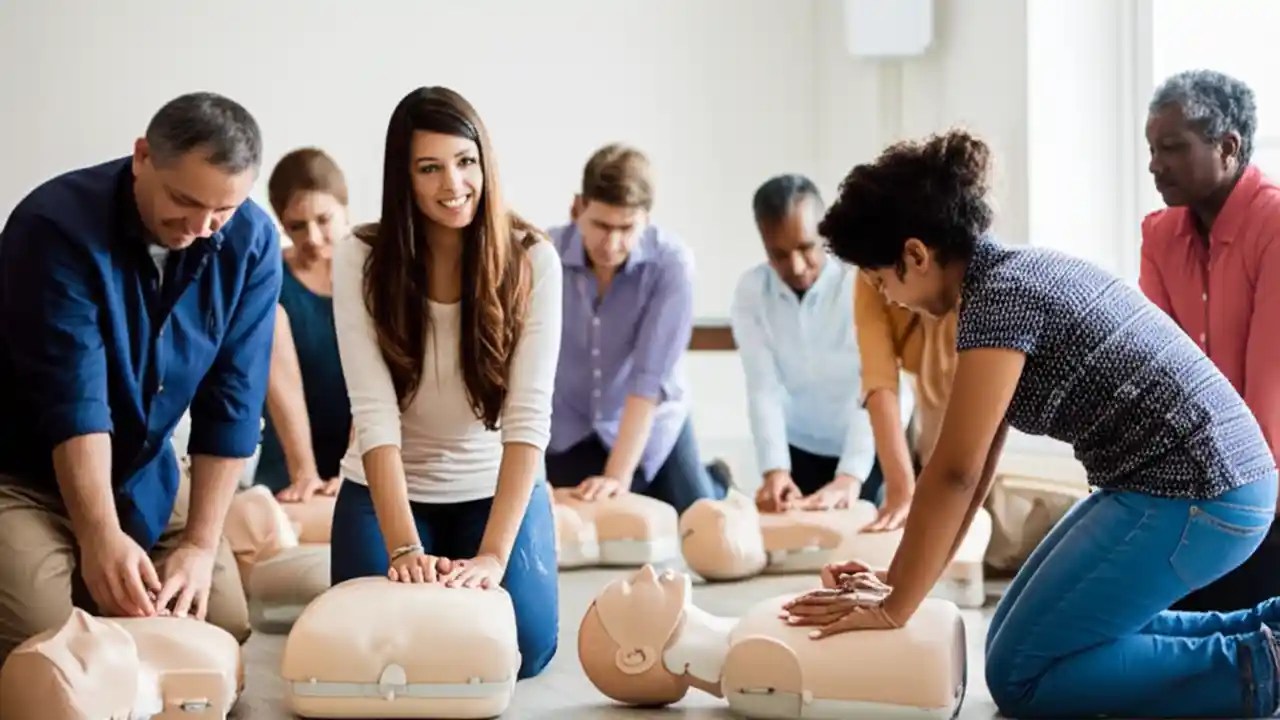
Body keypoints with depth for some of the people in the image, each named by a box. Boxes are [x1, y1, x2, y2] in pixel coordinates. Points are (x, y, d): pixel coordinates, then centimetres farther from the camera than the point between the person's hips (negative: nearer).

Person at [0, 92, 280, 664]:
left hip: (144, 480, 5)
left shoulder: (251, 243, -12)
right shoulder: (56, 223, -25)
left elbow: (232, 400, -13)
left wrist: (201, 543, -18)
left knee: (224, 635, -1)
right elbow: (72, 394, -30)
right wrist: (100, 536, -36)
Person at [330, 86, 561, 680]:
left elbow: (529, 417, -22)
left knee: (522, 647, -17)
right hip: (389, 488, 0)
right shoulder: (360, 260, -16)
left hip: (497, 488, 0)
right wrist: (404, 549, -33)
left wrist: (494, 554, -33)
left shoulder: (532, 260, -16)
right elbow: (374, 414, -22)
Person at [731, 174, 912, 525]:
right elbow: (763, 387, -20)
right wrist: (775, 469, -34)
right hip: (800, 450, 3)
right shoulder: (750, 291, -13)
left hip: (873, 450, -3)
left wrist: (850, 475, -42)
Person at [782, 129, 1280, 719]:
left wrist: (894, 610, -11)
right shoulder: (1011, 276, 11)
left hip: (1195, 495, -10)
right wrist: (903, 578, 13)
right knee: (1022, 633, 17)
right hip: (1211, 477, 10)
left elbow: (955, 473, -18)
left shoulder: (999, 297, -19)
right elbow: (977, 465, 13)